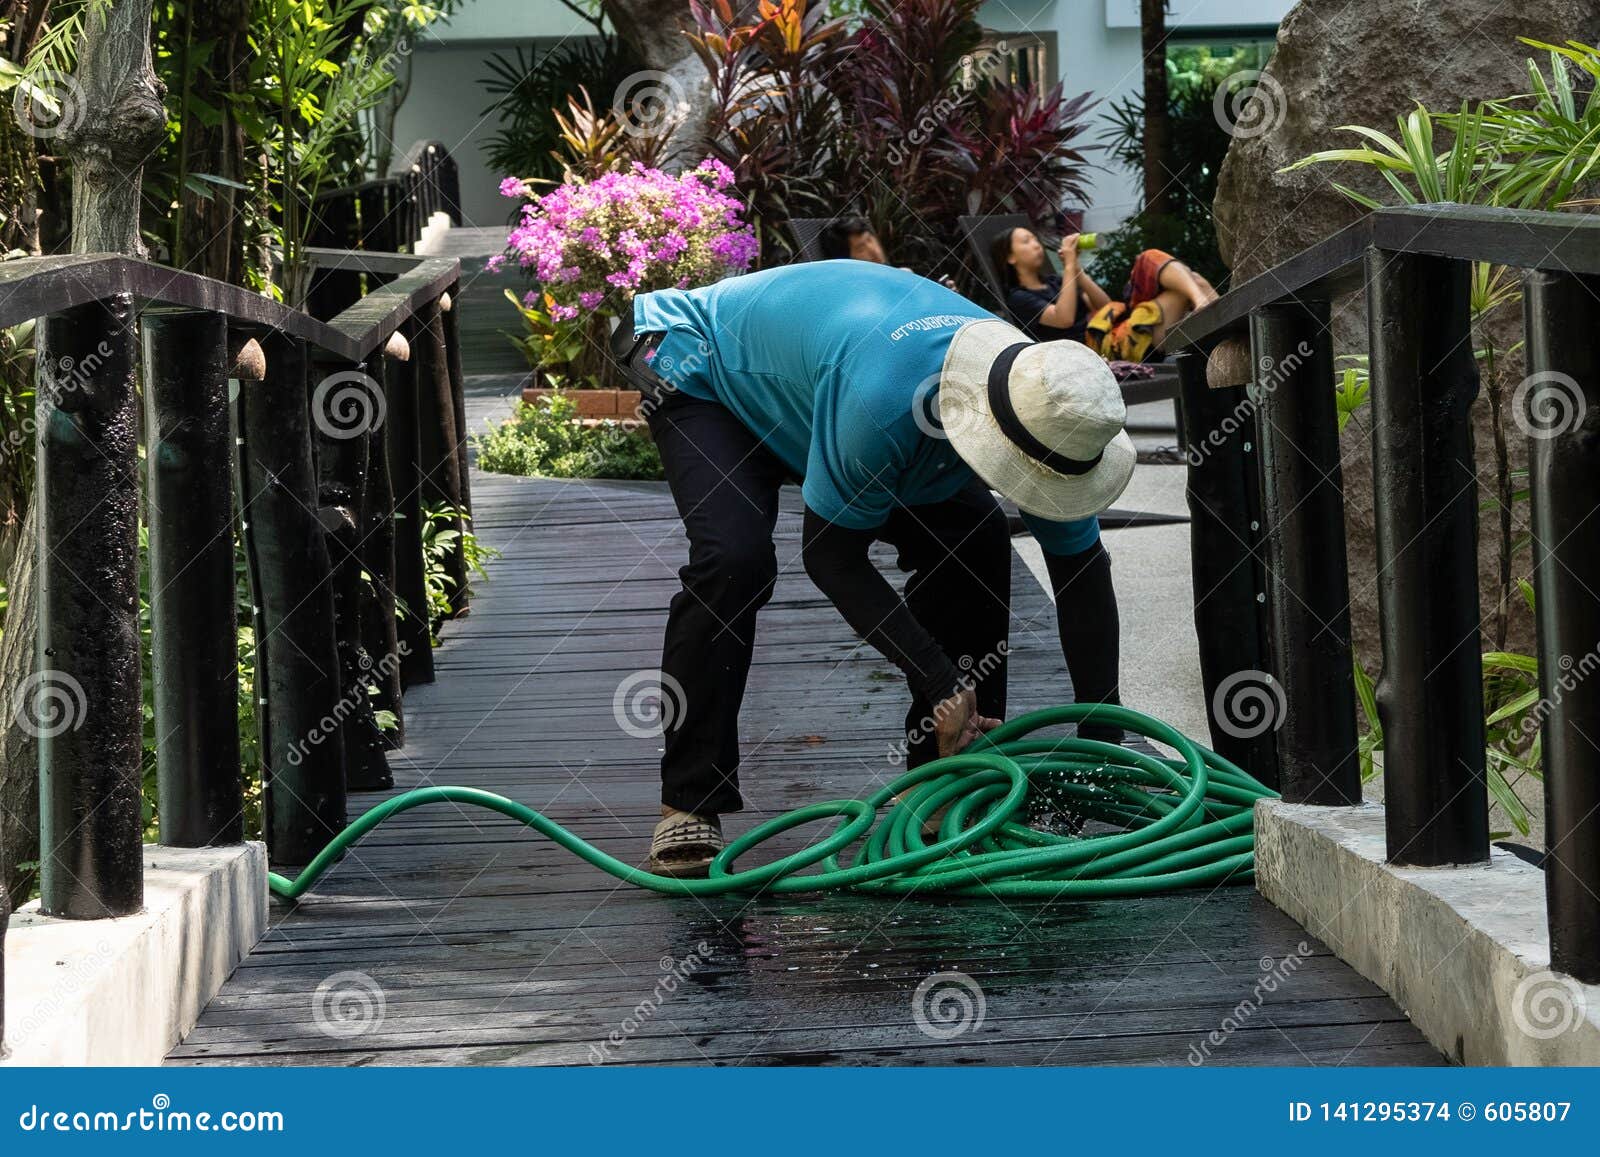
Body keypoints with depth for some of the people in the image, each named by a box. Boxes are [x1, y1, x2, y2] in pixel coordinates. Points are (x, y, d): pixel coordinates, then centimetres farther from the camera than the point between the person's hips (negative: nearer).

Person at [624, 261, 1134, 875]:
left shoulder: (1042, 410, -24)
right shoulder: (883, 398, -46)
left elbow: (1084, 571, -14)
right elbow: (829, 553, -33)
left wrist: (1102, 739, -18)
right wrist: (940, 682, -34)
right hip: (702, 369, -7)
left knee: (974, 545, -9)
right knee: (733, 560, -31)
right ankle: (689, 805, -21)